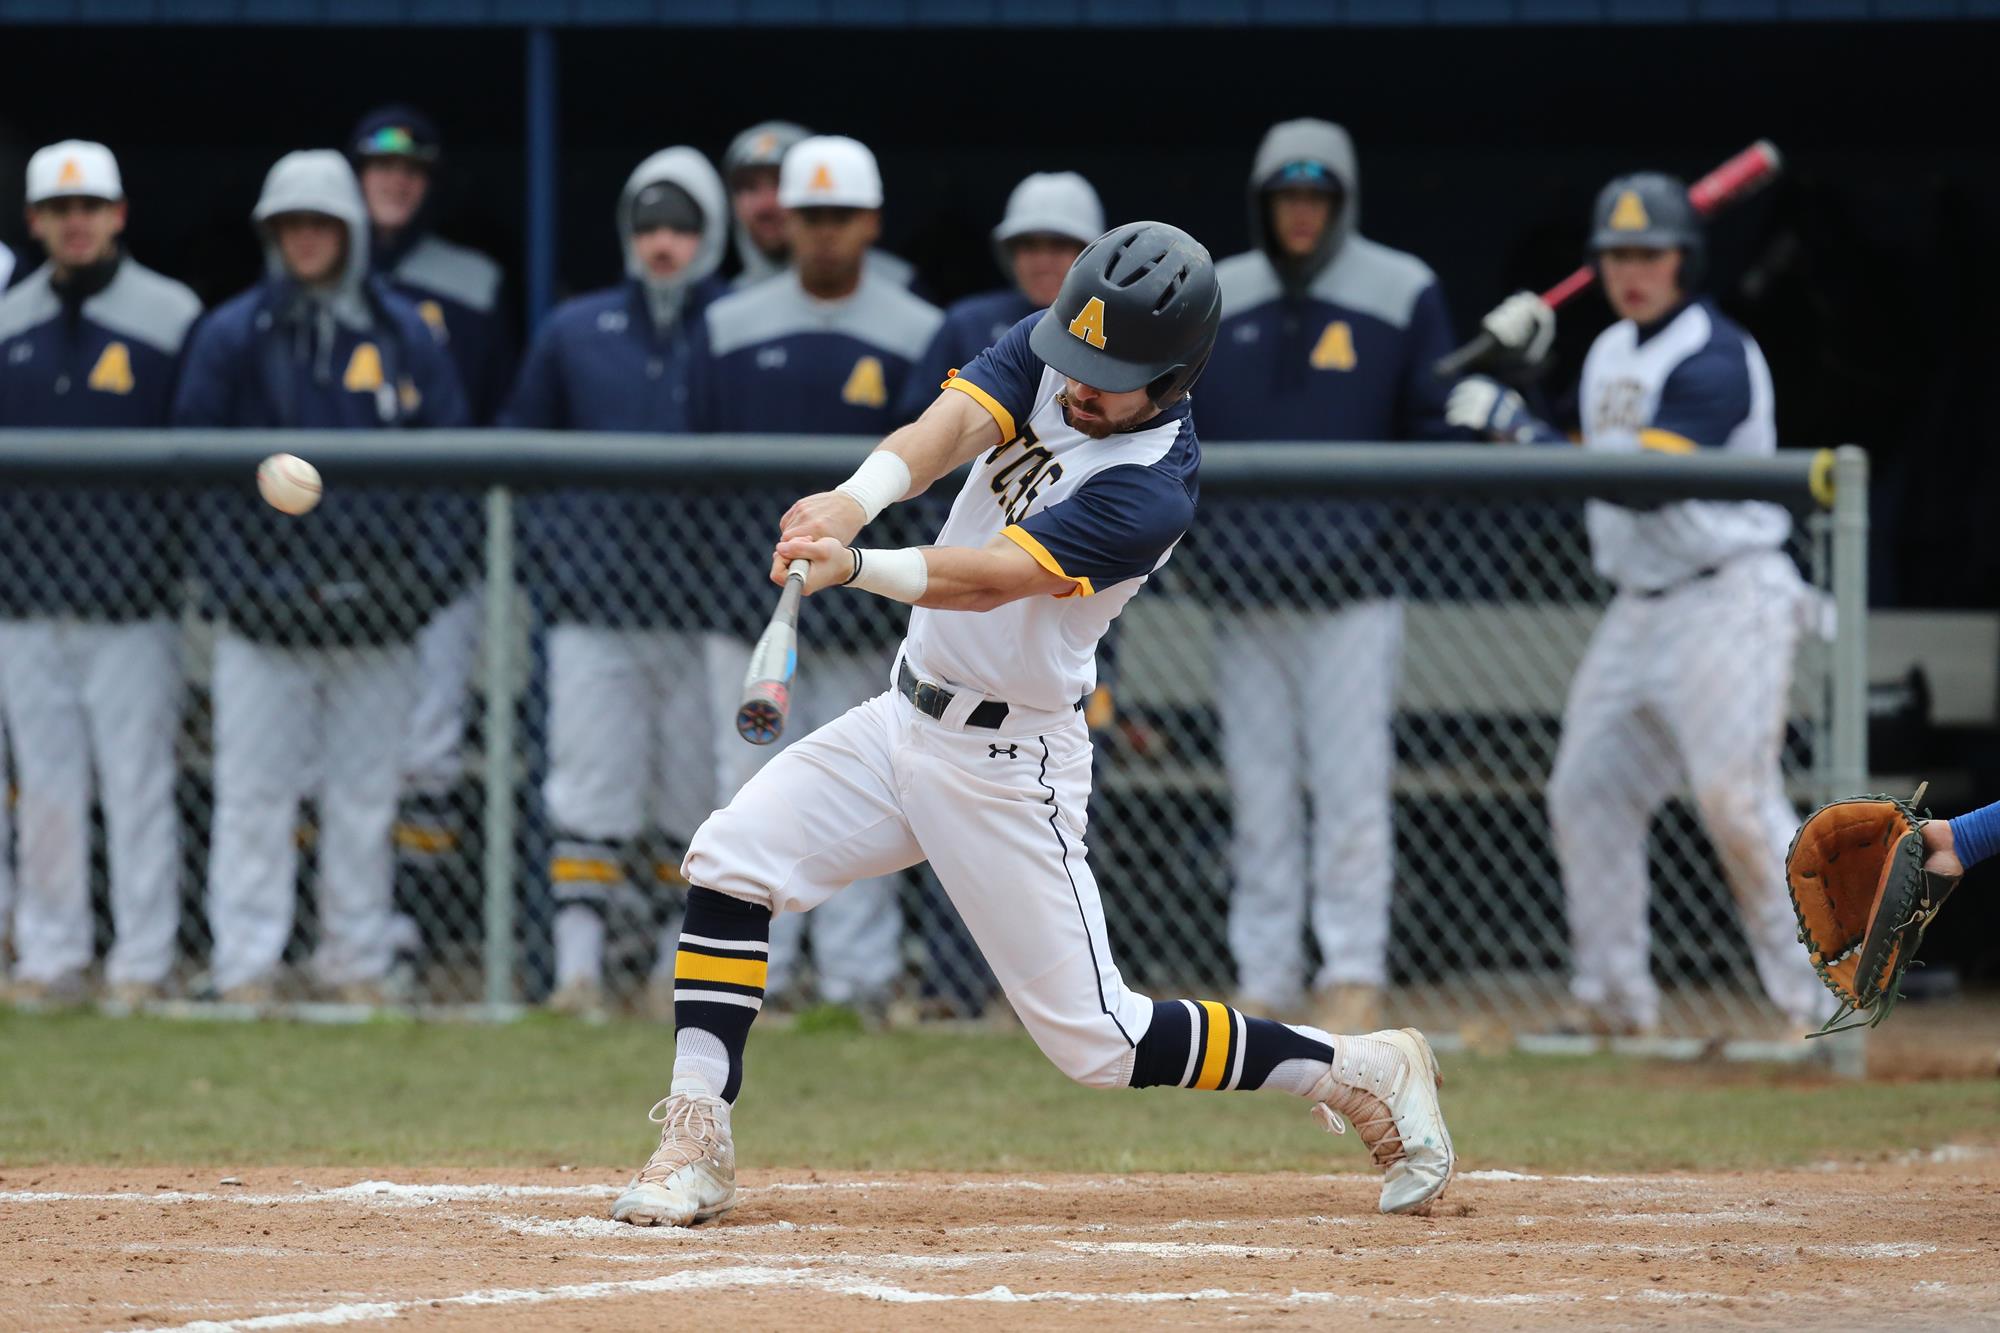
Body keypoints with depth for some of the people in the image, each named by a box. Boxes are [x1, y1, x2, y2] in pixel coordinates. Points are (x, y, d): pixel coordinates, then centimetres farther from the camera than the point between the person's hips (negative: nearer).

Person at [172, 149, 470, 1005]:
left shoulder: (405, 336, 8)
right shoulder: (232, 337, 3)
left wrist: (429, 570, -3)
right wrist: (239, 581, -7)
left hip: (377, 613, 2)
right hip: (266, 612, -2)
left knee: (365, 801, 6)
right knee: (253, 797, -3)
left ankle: (357, 964, 13)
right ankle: (244, 969, 0)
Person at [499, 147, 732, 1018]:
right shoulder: (576, 333, 9)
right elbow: (518, 446, 17)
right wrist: (547, 546, 4)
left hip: (705, 612, -1)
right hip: (594, 610, 1)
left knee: (701, 798, 3)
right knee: (590, 793, -4)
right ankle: (578, 963, -6)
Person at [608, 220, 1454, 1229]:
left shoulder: (1150, 493, -24)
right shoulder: (1037, 359, -4)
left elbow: (990, 578, -35)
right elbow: (949, 426, -22)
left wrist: (852, 569, -52)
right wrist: (856, 499, -43)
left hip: (1007, 763, -7)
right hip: (906, 716, 7)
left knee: (1094, 1040, -4)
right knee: (729, 860, -9)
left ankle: (1364, 1075, 12)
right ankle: (697, 1146, -4)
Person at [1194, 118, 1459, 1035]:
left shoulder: (1401, 294, 2)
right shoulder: (1215, 299, 11)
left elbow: (1437, 427, 4)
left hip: (1350, 588, -3)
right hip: (1243, 589, 4)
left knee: (1350, 786, -6)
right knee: (1257, 793, 6)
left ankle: (1354, 976, -2)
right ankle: (1263, 983, 11)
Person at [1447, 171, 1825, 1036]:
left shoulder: (1714, 361, -15)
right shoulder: (1609, 354, 14)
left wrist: (1515, 424, -24)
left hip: (1728, 600, -9)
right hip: (1638, 608, 9)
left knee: (1737, 798, -18)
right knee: (1586, 795, 8)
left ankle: (1822, 1002, -15)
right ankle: (1614, 1003, 17)